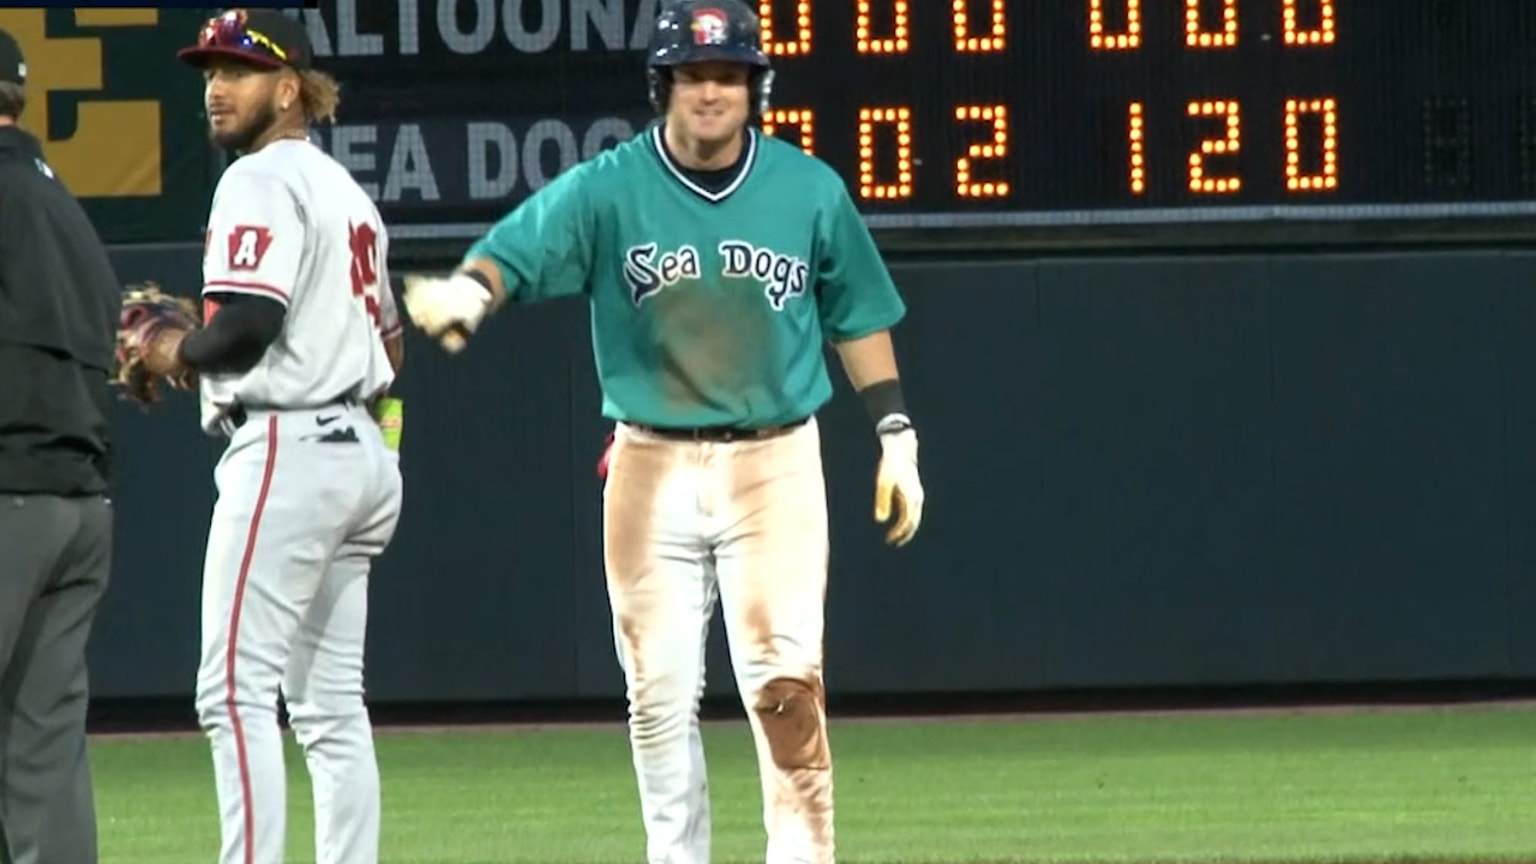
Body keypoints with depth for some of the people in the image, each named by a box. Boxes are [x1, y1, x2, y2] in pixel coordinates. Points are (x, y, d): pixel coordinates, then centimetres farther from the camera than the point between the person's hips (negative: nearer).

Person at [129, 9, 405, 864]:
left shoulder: (262, 181, -9)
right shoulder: (347, 189, 21)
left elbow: (247, 326, -20)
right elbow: (390, 348, 24)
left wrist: (175, 351, -3)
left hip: (286, 449, -10)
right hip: (361, 452, 10)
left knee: (237, 688, -12)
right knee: (329, 700, 10)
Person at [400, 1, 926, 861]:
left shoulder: (810, 191, 1)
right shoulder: (609, 190, -6)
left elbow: (857, 316, 11)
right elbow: (516, 250, -20)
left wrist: (896, 434, 7)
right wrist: (469, 292, -43)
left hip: (775, 466, 0)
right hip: (653, 466, 0)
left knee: (786, 684, -9)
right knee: (660, 693, 4)